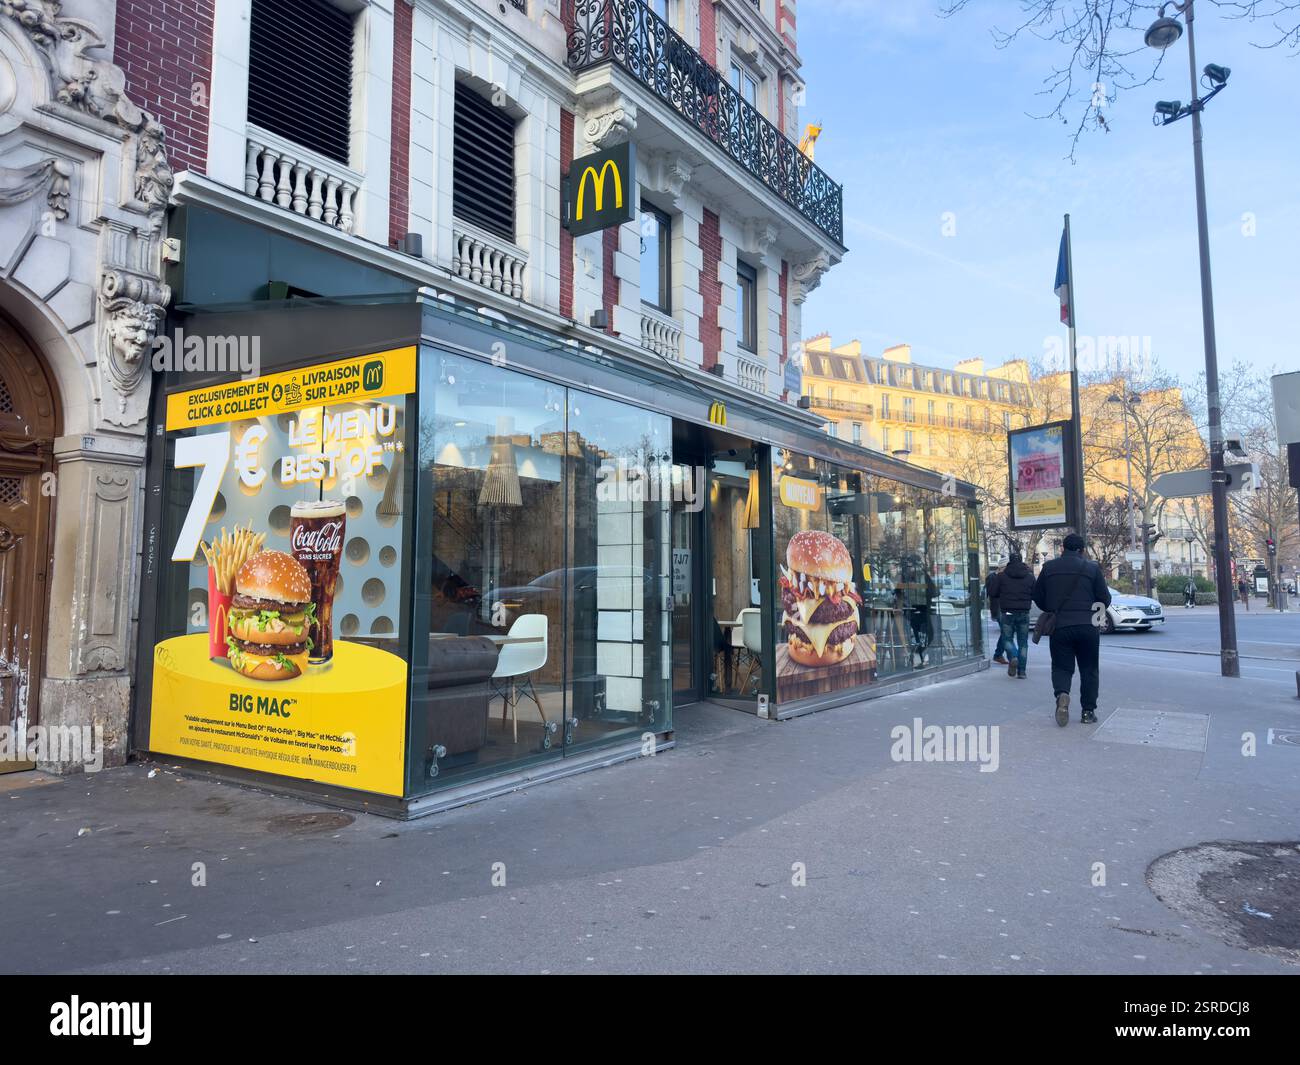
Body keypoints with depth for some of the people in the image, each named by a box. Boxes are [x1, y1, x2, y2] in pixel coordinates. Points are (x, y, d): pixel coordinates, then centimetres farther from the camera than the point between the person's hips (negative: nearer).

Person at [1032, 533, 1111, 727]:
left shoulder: (1049, 567, 3)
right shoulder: (1092, 568, -1)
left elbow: (1038, 596, 8)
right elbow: (1105, 599, 2)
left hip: (1059, 626, 0)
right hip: (1088, 627, 0)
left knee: (1061, 667, 7)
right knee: (1089, 669, 11)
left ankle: (1062, 694, -21)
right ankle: (1088, 711, 11)